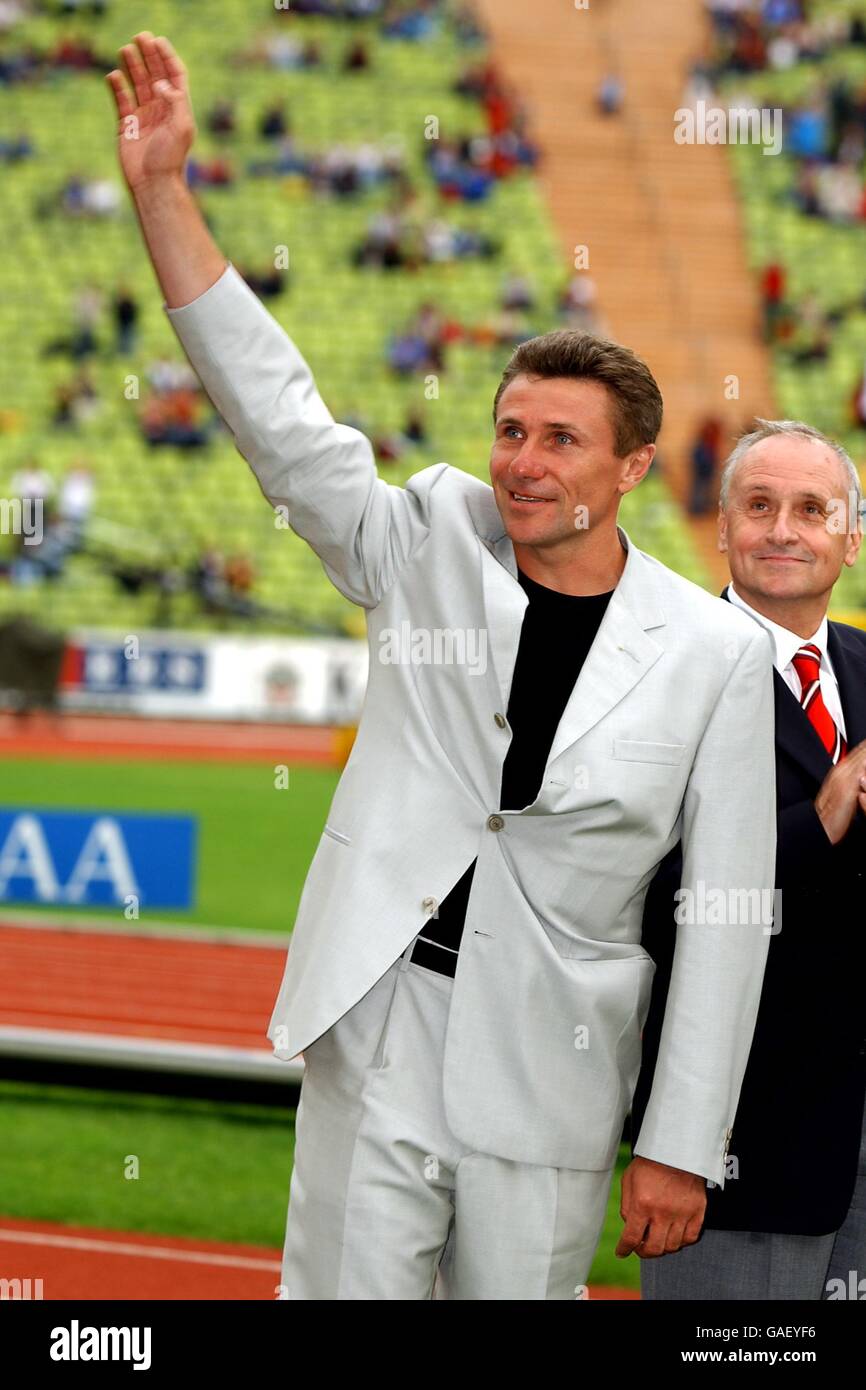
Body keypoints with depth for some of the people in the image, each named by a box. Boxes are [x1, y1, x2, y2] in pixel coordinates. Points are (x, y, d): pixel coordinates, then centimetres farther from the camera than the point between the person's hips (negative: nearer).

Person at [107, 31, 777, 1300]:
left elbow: (726, 914, -1)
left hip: (548, 1076, -1)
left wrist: (682, 1147, -3)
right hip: (378, 1033, 1)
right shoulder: (435, 550, 3)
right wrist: (161, 188, -10)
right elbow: (274, 410, -2)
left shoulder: (715, 653, -3)